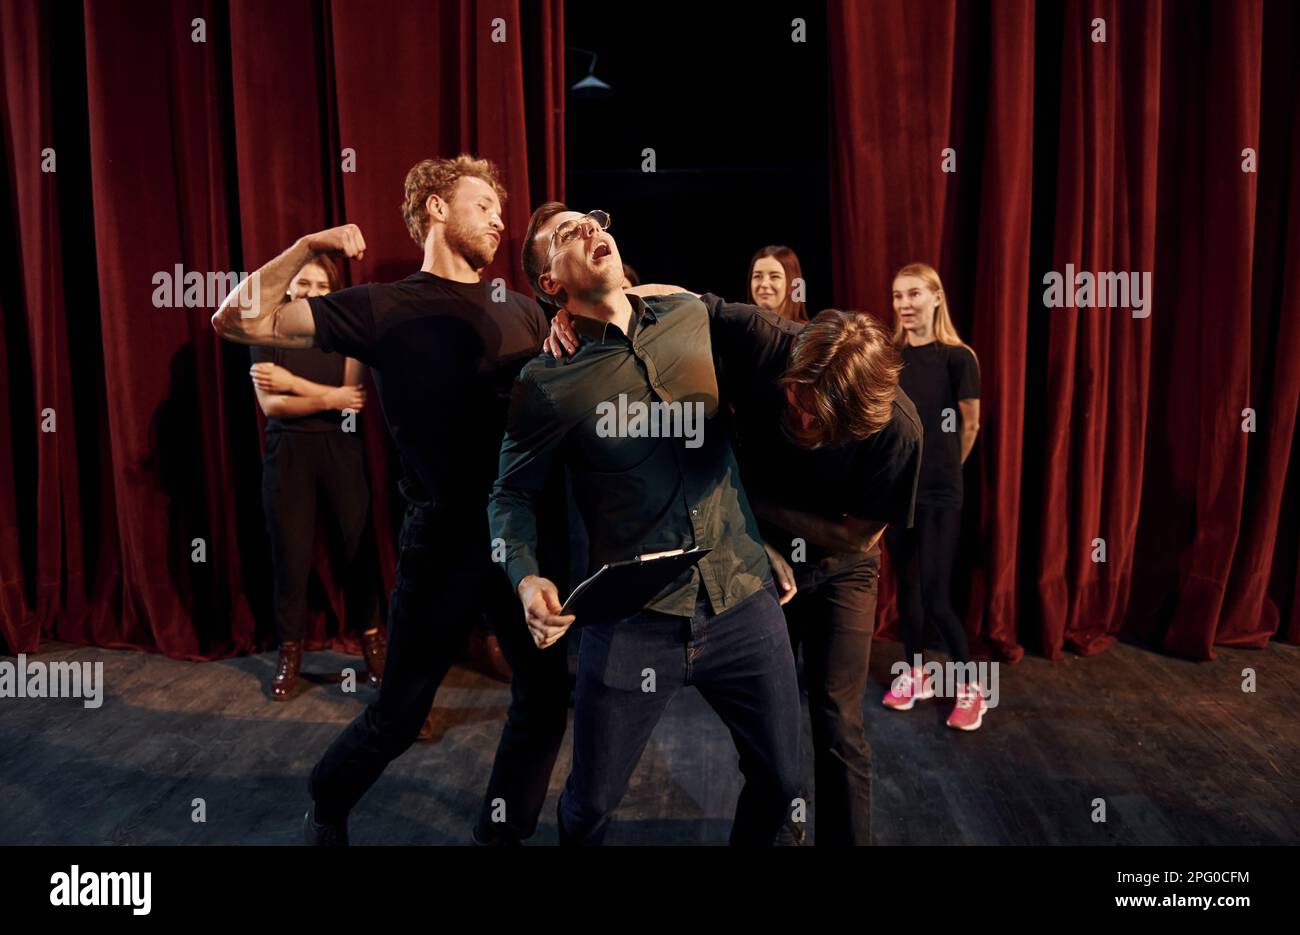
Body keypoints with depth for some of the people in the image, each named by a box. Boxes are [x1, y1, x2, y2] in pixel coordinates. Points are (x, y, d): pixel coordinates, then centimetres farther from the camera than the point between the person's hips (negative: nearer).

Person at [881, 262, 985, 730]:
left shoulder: (957, 358, -9)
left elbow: (970, 425, 0)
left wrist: (943, 468, 11)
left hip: (940, 495, -4)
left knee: (936, 598, -4)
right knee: (906, 586, 14)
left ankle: (970, 687, 15)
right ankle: (914, 674, 30)